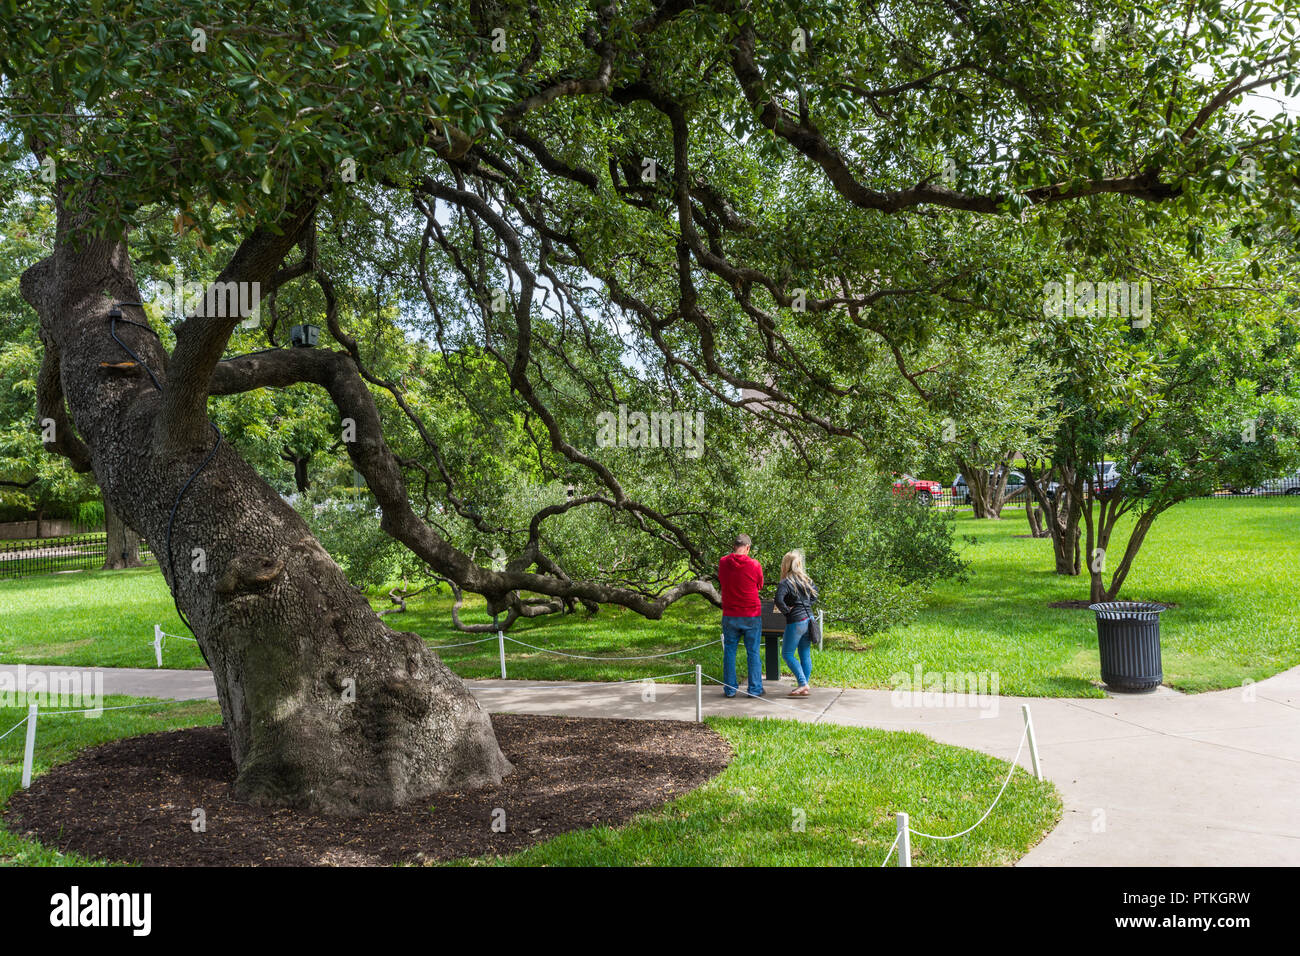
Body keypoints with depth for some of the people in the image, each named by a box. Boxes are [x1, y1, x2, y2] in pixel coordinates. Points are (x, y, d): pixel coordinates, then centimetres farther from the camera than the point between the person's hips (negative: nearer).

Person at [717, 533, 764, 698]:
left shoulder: (723, 562, -4)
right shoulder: (755, 565, -11)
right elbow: (759, 586, 4)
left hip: (730, 615, 2)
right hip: (752, 616, -2)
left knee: (729, 652, 10)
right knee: (753, 652, 7)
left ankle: (729, 689, 12)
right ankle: (755, 689, 11)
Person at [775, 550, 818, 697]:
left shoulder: (785, 583, -14)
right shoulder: (806, 580, 9)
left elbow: (779, 600, -27)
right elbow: (814, 593, 26)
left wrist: (786, 610, -11)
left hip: (796, 621, -7)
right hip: (809, 619, 8)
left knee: (787, 654, 1)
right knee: (805, 654, 12)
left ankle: (803, 684, -8)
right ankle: (805, 686, 14)